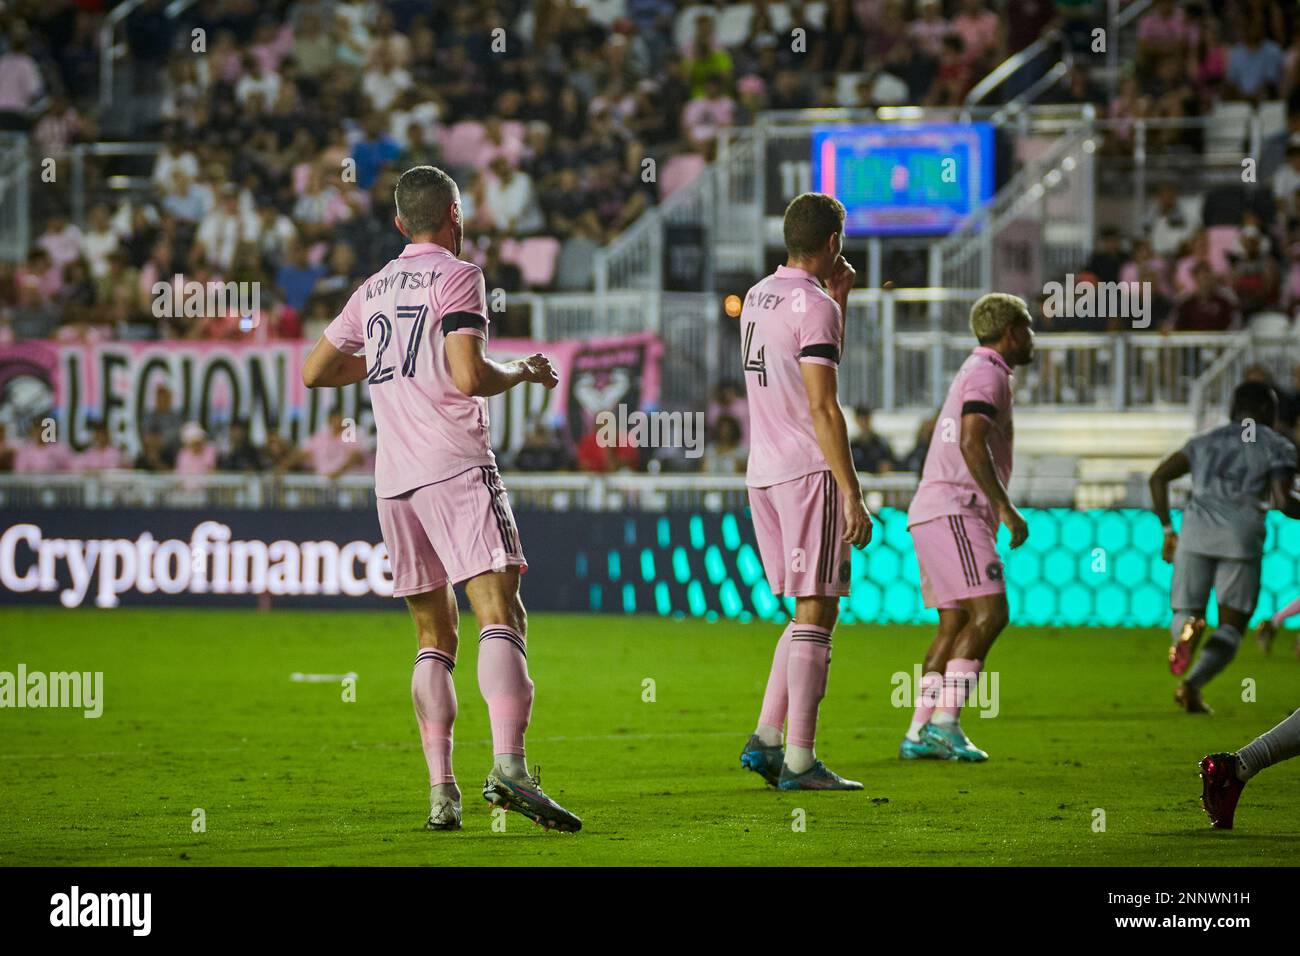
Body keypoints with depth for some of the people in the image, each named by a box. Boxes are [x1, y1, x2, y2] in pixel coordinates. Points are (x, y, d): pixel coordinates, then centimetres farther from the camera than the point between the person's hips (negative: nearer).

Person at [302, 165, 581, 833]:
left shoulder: (374, 290, 18)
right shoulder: (456, 275, -1)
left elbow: (315, 372, 27)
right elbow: (470, 376, -14)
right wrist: (525, 372, 4)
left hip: (393, 478, 6)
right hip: (456, 467, -6)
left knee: (434, 637, 12)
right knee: (500, 614, -15)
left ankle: (440, 790, 3)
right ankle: (508, 766, -34)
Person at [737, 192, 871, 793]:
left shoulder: (757, 297, 14)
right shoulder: (813, 305, -12)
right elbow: (822, 408, -18)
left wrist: (838, 299, 24)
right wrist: (852, 495, -18)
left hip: (762, 473, 8)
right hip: (808, 471, -8)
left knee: (808, 611, 16)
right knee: (816, 613, -5)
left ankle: (765, 738, 8)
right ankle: (799, 761, -6)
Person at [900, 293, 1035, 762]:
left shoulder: (975, 372, 25)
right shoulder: (986, 373, -8)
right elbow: (971, 443, -22)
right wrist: (1007, 509, -22)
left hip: (933, 513, 10)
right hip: (953, 511, -10)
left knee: (956, 626, 8)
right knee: (990, 613, -16)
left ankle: (918, 734, 4)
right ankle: (944, 722, -21)